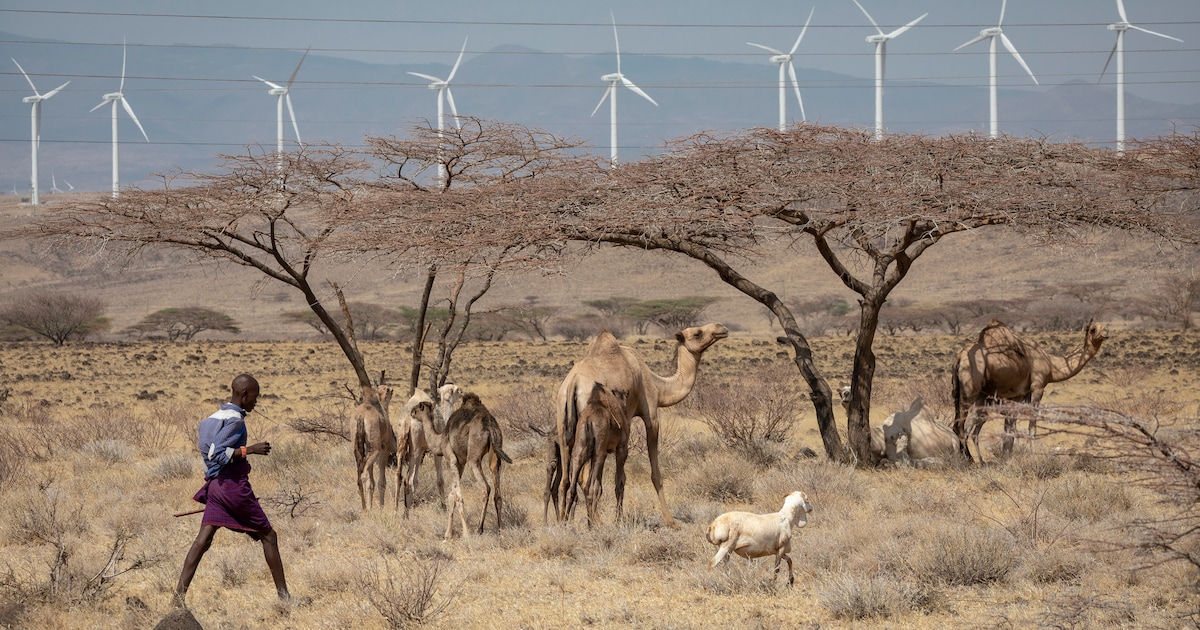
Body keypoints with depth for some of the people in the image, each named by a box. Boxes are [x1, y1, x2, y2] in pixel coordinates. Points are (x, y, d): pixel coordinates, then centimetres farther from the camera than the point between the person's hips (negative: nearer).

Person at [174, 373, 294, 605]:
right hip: (234, 484, -8)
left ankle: (180, 592, -10)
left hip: (215, 485, 8)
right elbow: (216, 454, -22)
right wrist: (250, 450, -20)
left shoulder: (217, 416, 14)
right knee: (268, 536, 5)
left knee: (203, 540, 0)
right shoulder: (234, 419, -14)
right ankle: (283, 594, 9)